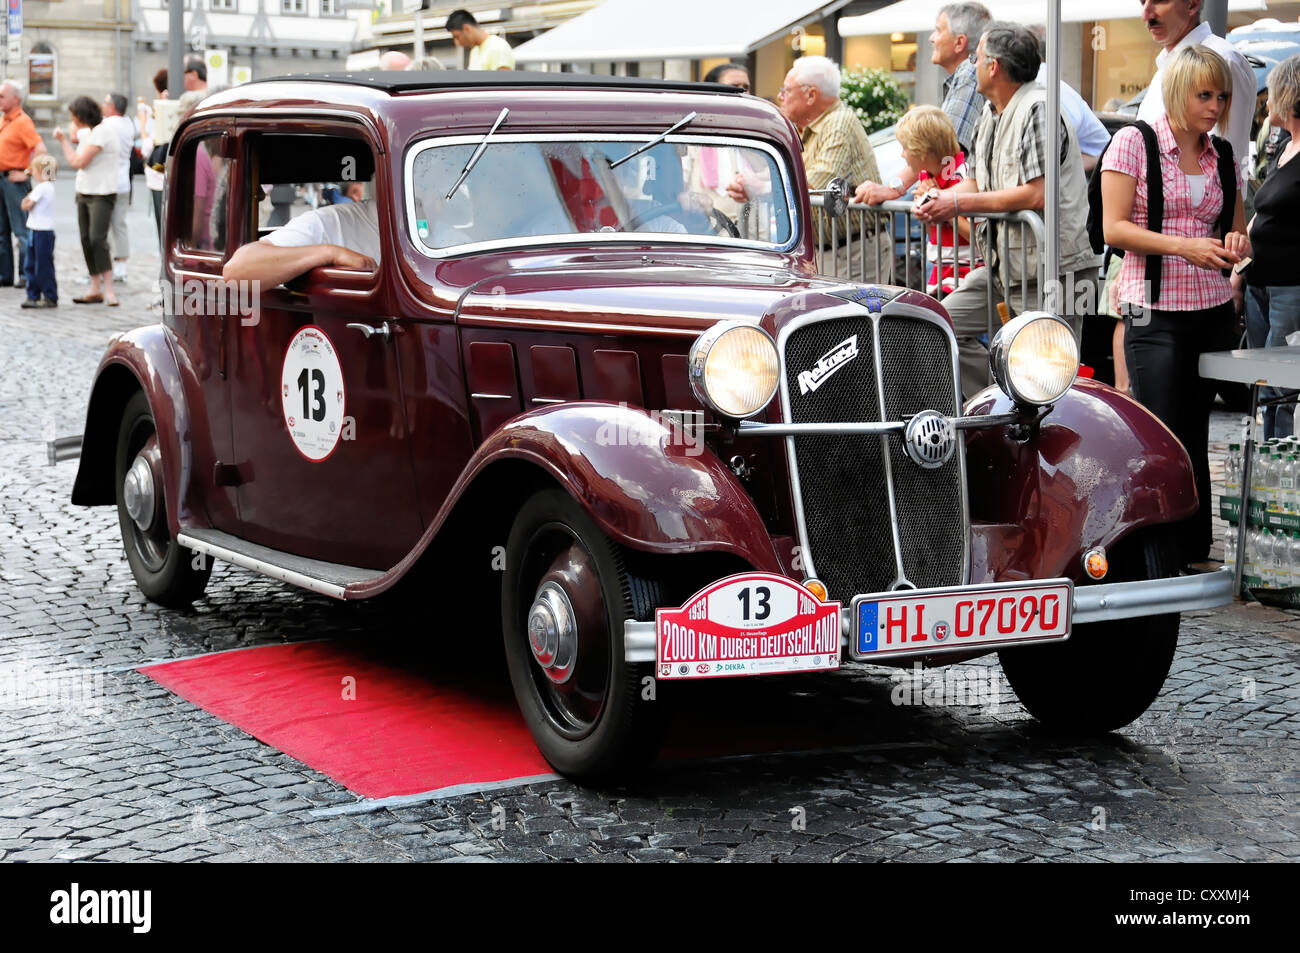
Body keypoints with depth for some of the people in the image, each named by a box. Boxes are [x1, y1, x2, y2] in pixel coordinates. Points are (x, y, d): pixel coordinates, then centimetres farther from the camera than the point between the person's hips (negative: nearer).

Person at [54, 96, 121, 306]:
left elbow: (78, 162, -18)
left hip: (101, 195, -9)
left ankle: (108, 289, -22)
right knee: (86, 241, 7)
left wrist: (63, 140, -5)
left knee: (97, 239, -19)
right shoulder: (88, 132, 12)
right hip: (83, 193, 9)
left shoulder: (101, 132, -16)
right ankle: (95, 289, 11)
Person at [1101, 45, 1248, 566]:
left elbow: (1238, 234, 21)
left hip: (1212, 307, 5)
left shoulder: (1222, 157, 12)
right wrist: (1183, 246, -20)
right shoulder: (1134, 142, -2)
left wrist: (1235, 245, -4)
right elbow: (1114, 228, -8)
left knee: (1195, 439, 8)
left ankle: (1194, 555, 14)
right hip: (1155, 312, -5)